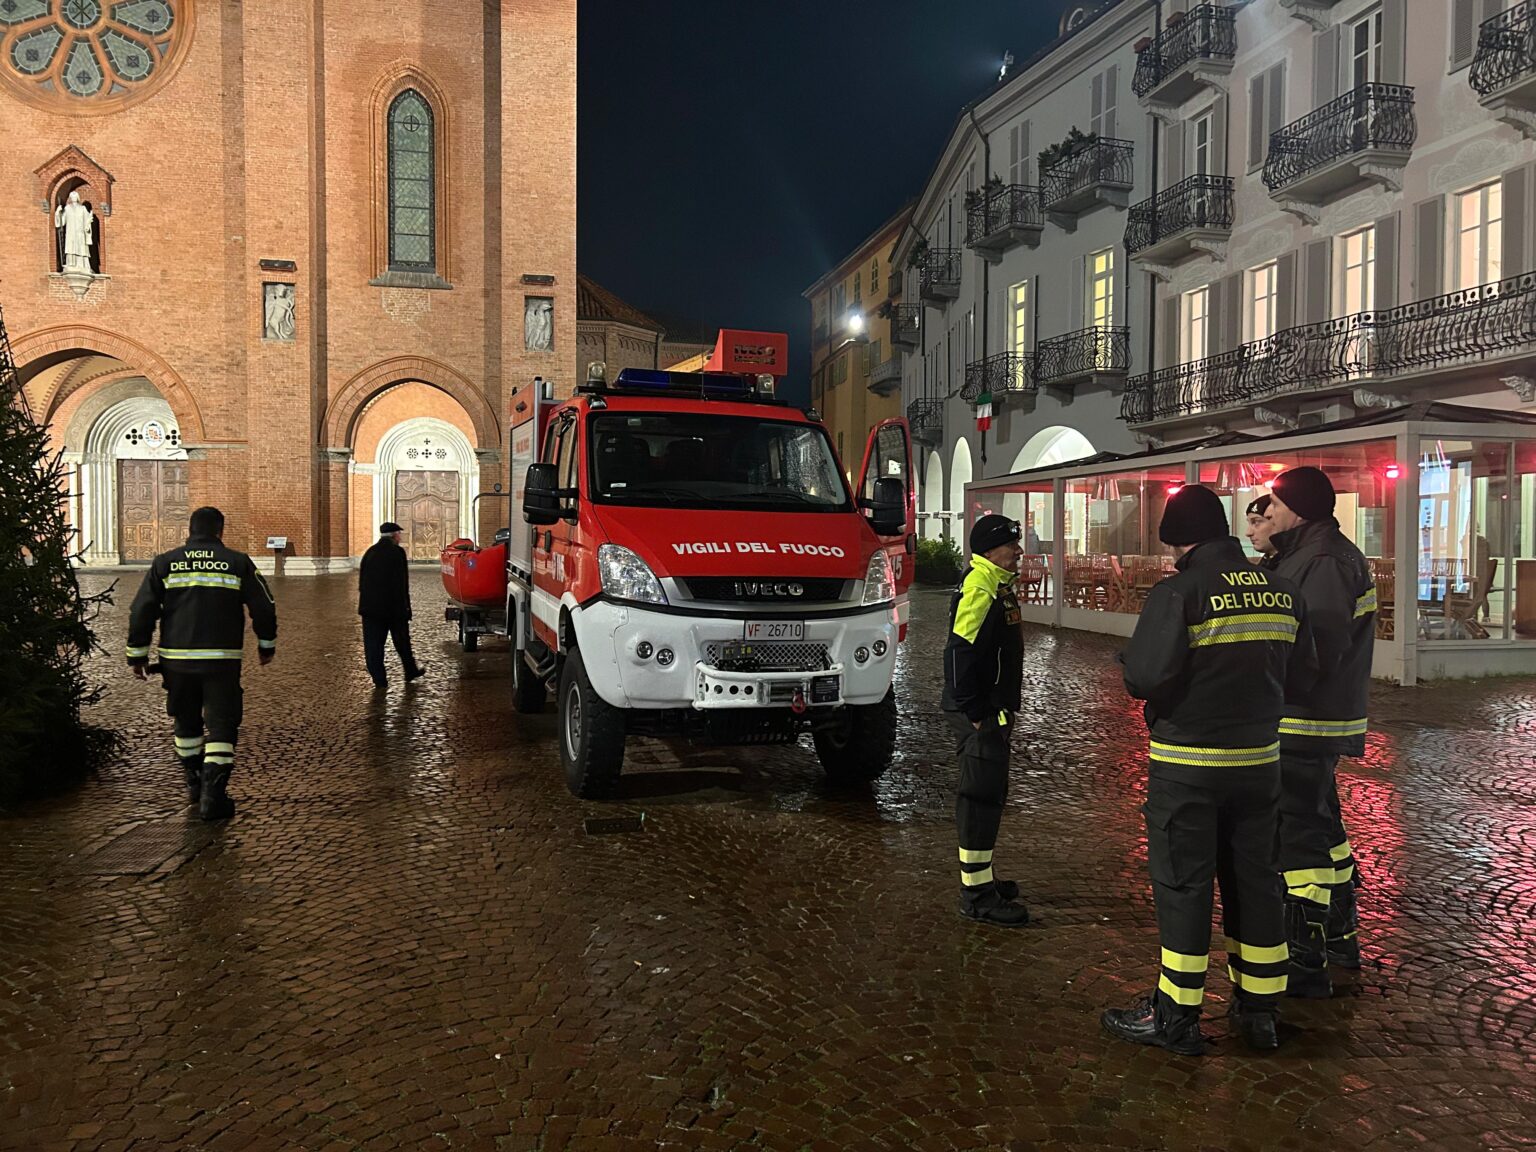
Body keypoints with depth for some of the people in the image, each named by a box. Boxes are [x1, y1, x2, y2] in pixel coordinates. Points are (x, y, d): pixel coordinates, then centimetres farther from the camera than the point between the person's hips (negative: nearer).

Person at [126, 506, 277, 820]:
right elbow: (264, 608, 4)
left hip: (177, 658, 3)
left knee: (186, 723, 20)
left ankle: (194, 784, 33)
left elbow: (141, 611, 2)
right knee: (222, 725, 2)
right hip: (222, 660, -2)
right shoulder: (238, 562, 1)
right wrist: (267, 644, 18)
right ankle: (213, 795, -7)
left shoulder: (164, 563, 4)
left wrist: (137, 654, 10)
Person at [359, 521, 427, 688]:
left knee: (373, 643, 5)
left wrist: (366, 602, 14)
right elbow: (402, 583, -14)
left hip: (370, 606, 4)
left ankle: (378, 679, 4)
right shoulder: (398, 552, -10)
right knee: (402, 641, 12)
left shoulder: (369, 552, 7)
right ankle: (411, 671, 26)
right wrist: (405, 606, -11)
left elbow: (361, 581, 9)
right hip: (394, 606, -4)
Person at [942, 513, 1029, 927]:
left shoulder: (997, 587, 15)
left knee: (989, 794, 18)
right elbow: (960, 655, -25)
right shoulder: (979, 590, -18)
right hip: (979, 714, -11)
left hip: (991, 711, 11)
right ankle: (976, 895, 2)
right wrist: (975, 714, -23)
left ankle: (981, 879, 30)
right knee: (982, 796, -5)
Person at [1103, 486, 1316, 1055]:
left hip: (1187, 763, -6)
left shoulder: (1178, 593, -17)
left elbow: (1145, 677, -23)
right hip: (1259, 757, 6)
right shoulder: (1283, 593, 4)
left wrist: (1128, 657, -2)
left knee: (1183, 882, 3)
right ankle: (1260, 1008, 26)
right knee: (1254, 877, 15)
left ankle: (1175, 1015, 12)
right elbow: (1301, 672, 10)